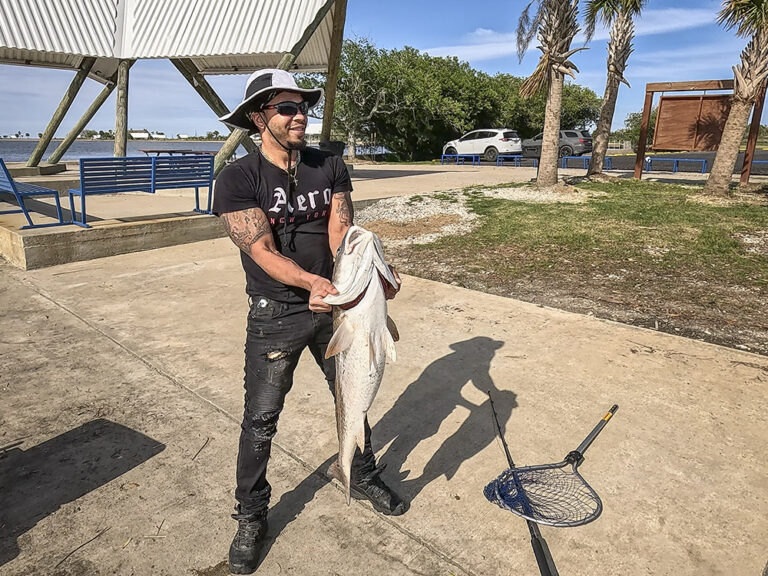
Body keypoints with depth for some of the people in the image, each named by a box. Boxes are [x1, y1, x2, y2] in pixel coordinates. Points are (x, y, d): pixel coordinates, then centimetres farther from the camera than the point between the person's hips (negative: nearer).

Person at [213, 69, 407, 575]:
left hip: (334, 304, 4)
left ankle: (364, 479, 42)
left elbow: (342, 236, -11)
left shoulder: (332, 168, -2)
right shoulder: (238, 179, -13)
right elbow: (262, 251, -23)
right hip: (276, 314, -3)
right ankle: (251, 518, 28)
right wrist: (313, 282, -40)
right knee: (261, 420, 4)